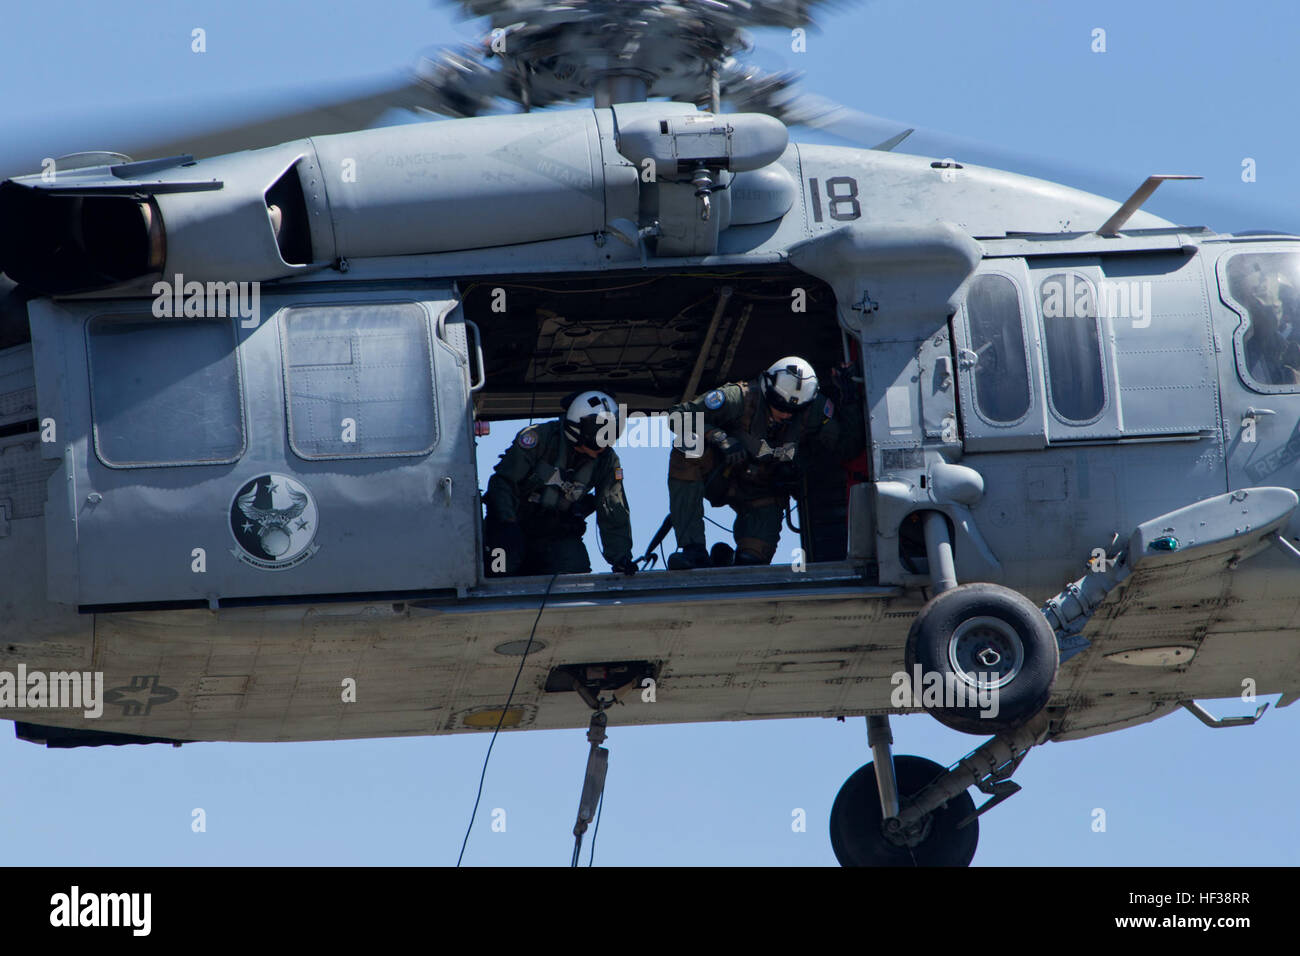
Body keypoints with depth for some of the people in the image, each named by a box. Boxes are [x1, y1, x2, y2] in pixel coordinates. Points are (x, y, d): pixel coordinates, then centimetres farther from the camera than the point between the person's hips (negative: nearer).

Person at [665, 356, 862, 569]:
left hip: (762, 493, 1)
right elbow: (677, 415, -26)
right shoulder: (740, 398, -26)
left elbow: (848, 447, -17)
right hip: (722, 477, -1)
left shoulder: (813, 411, -18)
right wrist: (721, 439, -40)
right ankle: (692, 548, -38)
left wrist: (848, 403, -29)